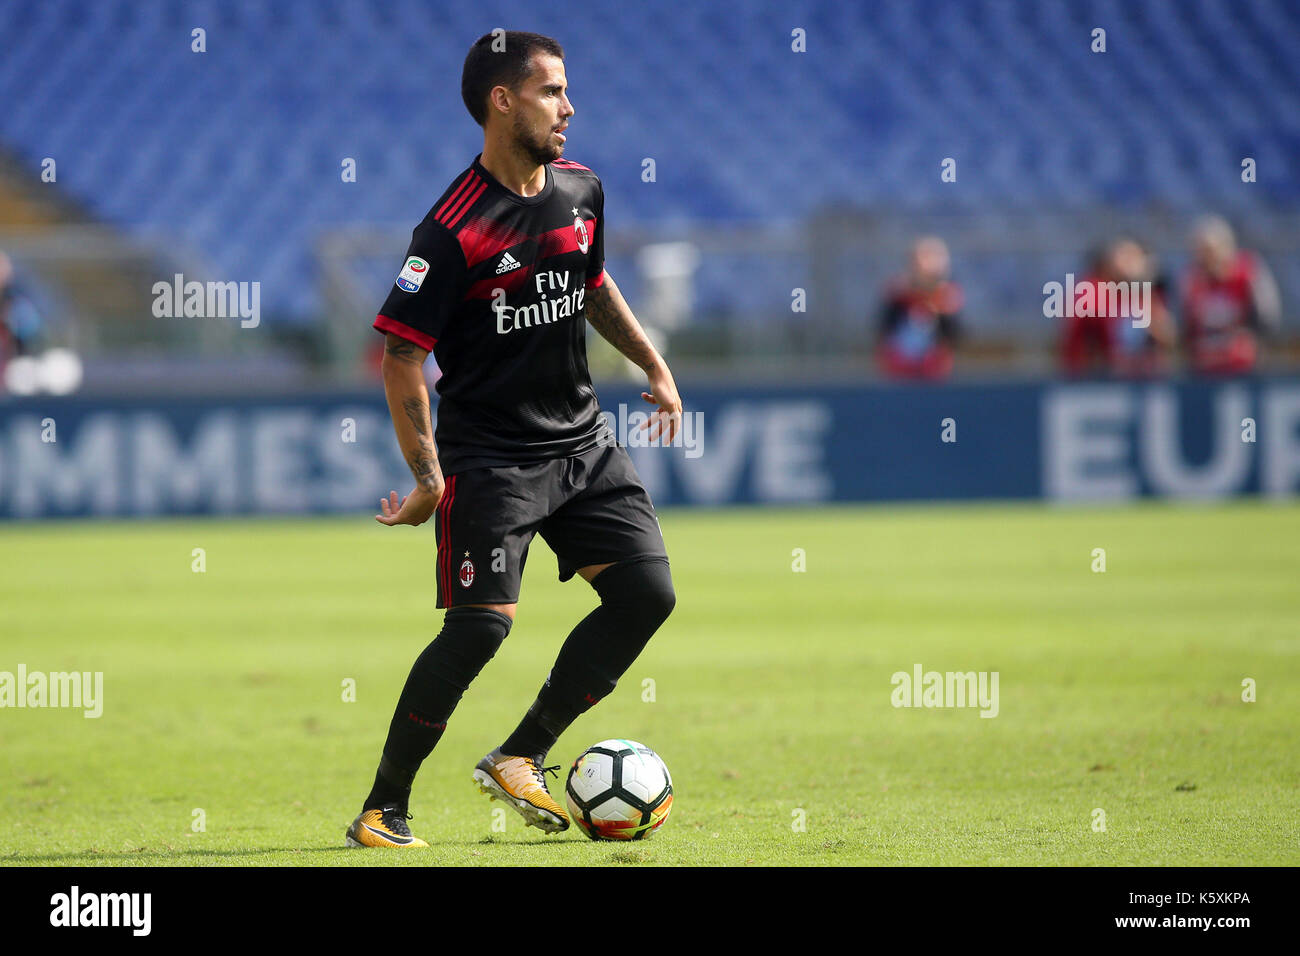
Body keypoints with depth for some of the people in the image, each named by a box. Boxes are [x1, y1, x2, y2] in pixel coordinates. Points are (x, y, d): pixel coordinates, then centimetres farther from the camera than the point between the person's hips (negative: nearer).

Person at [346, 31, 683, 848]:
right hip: (489, 457, -7)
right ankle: (383, 811, -3)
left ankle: (520, 759, 8)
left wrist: (654, 365, 20)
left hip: (580, 441, 7)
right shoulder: (454, 230, -18)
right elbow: (402, 354, -18)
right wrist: (428, 475, -22)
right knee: (481, 623, -16)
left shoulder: (580, 191, 5)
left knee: (647, 592, -3)